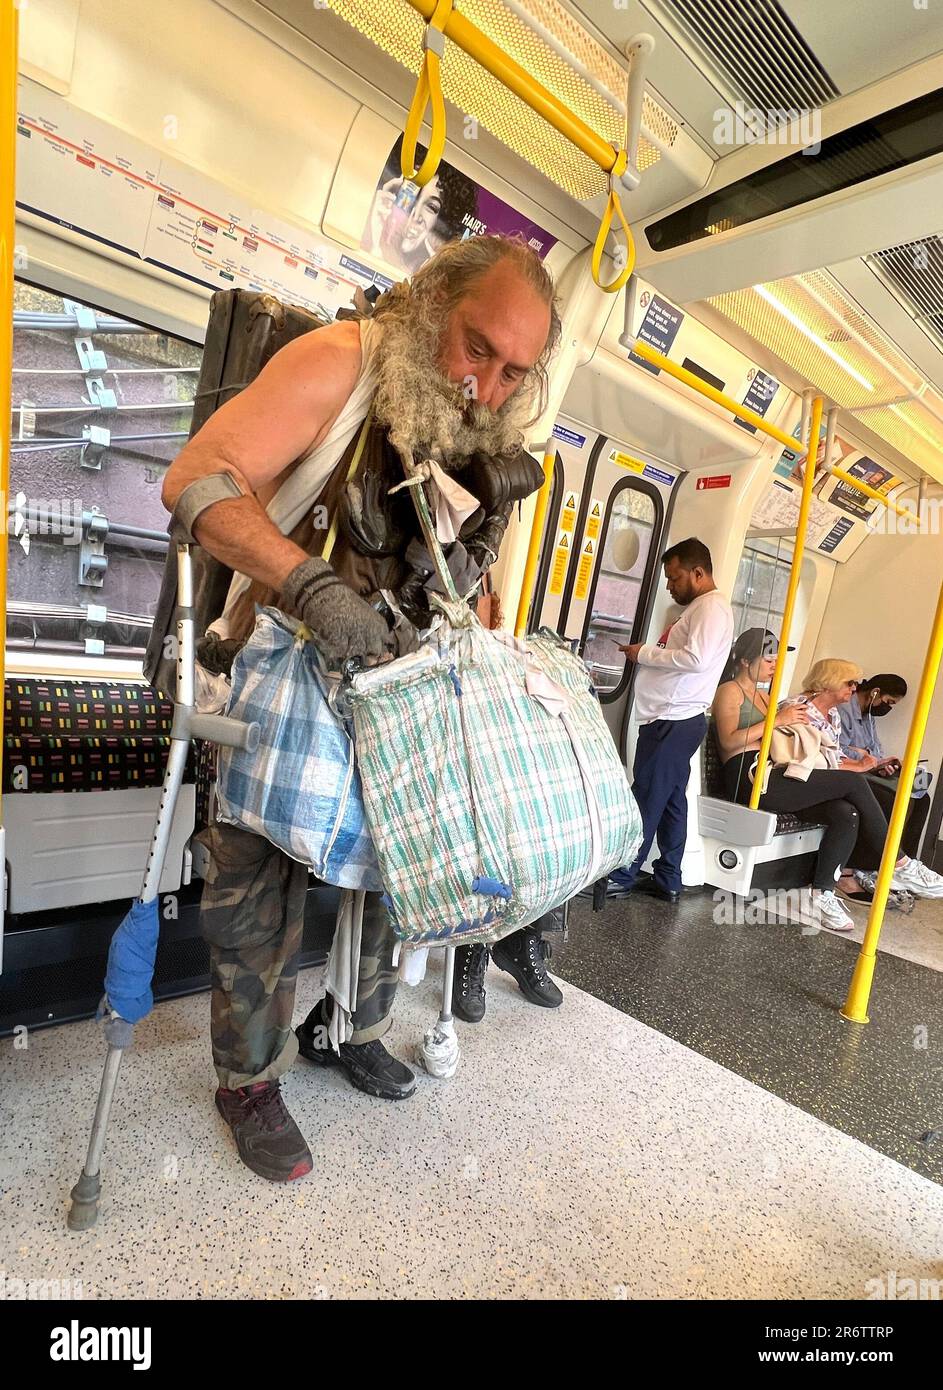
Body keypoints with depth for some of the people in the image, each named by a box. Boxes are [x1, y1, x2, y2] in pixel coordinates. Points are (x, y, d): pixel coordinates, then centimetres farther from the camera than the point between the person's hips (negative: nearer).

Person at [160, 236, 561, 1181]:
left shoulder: (491, 433, 3)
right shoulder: (340, 364, -15)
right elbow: (197, 479, -25)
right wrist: (311, 584, -39)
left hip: (394, 683, 6)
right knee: (259, 879, -1)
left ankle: (349, 1030, 36)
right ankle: (249, 1079, 23)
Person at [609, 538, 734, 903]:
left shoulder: (712, 606, -10)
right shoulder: (701, 607, 22)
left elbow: (696, 659, -24)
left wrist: (645, 653, -14)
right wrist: (648, 655, 4)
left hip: (673, 722, -10)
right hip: (676, 719, 10)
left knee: (645, 801, -4)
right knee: (670, 801, 11)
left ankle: (620, 877, 4)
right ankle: (668, 881, 18)